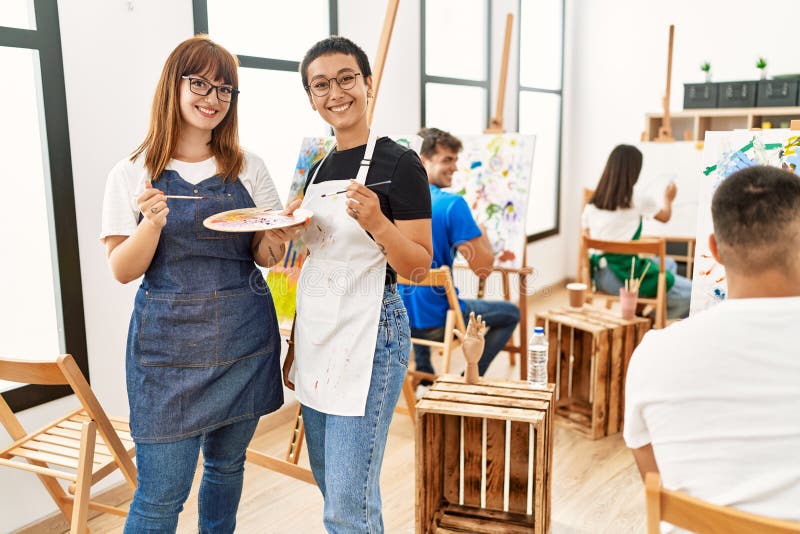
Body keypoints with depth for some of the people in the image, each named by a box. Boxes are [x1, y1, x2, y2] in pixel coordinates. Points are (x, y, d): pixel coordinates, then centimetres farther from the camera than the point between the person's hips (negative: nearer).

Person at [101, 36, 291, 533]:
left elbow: (265, 257, 6)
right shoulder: (132, 174, -1)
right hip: (170, 341, -2)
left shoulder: (249, 167, 4)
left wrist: (275, 241, -16)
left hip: (245, 339, 3)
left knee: (227, 464, 17)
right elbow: (123, 270, -3)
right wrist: (152, 223, -22)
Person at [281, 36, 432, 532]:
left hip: (369, 333, -7)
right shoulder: (318, 170, 12)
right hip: (317, 336, 8)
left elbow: (419, 266, -10)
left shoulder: (399, 162, -9)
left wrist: (378, 223, -28)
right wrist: (297, 346, 19)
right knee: (330, 486, 18)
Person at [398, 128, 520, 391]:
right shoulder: (452, 204, -19)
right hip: (435, 321, -6)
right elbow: (483, 268, -18)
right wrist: (482, 233, 1)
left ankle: (425, 379, 37)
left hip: (396, 317, 6)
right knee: (510, 313, 17)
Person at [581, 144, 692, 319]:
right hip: (625, 276, -7)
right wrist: (668, 199, 33)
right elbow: (665, 216, 12)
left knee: (669, 264, 28)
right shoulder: (638, 199, -8)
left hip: (599, 277, 7)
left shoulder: (592, 203, 6)